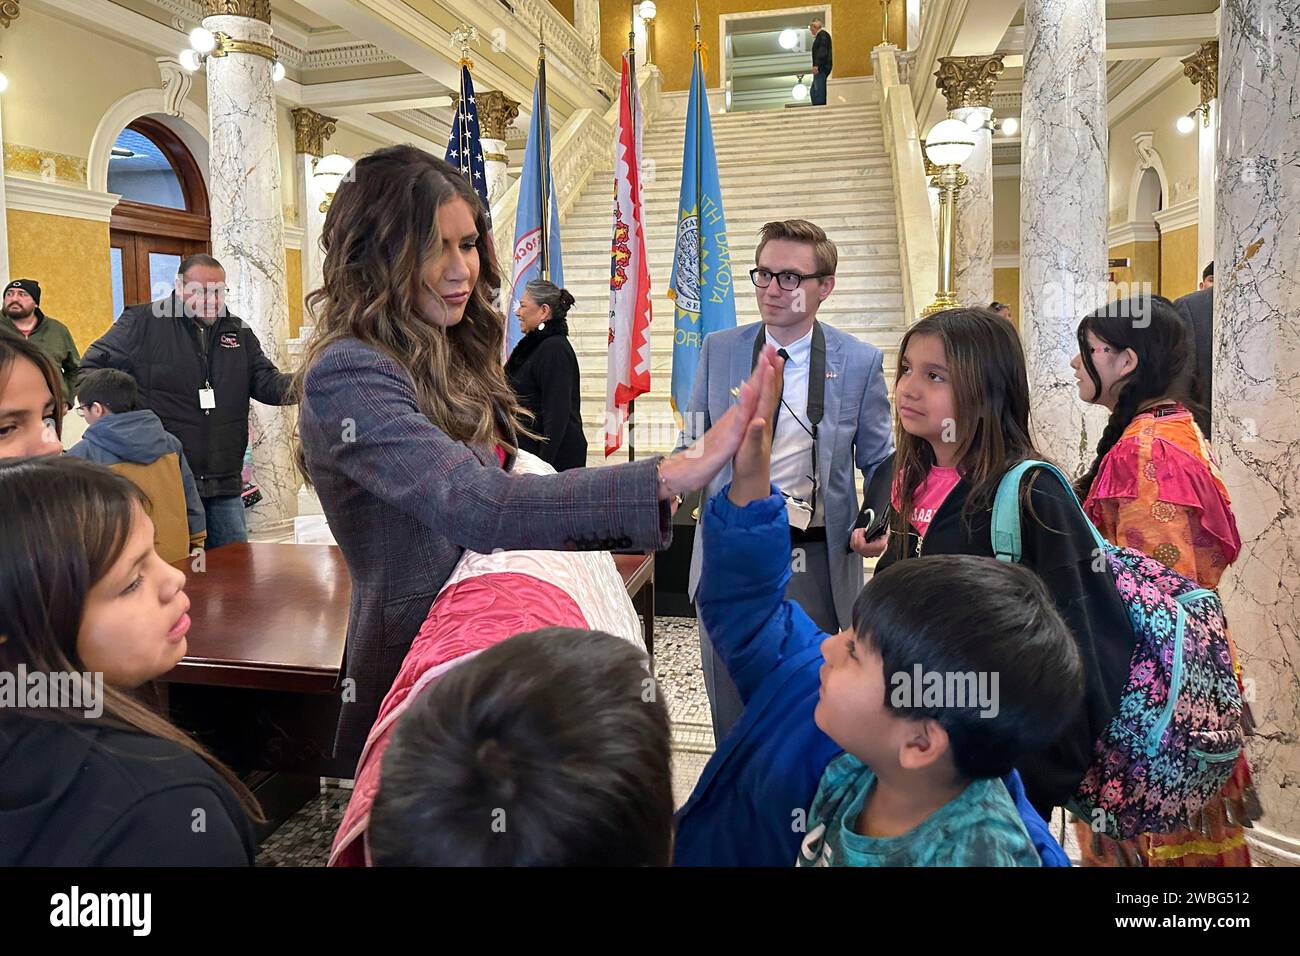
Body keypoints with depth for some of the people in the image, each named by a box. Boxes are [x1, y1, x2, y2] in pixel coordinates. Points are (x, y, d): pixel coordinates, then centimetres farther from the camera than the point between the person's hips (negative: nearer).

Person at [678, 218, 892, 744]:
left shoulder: (860, 361, -1)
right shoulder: (718, 350, 4)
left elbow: (878, 462, 6)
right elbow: (695, 445, 10)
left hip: (815, 559, -1)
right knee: (731, 712, 13)